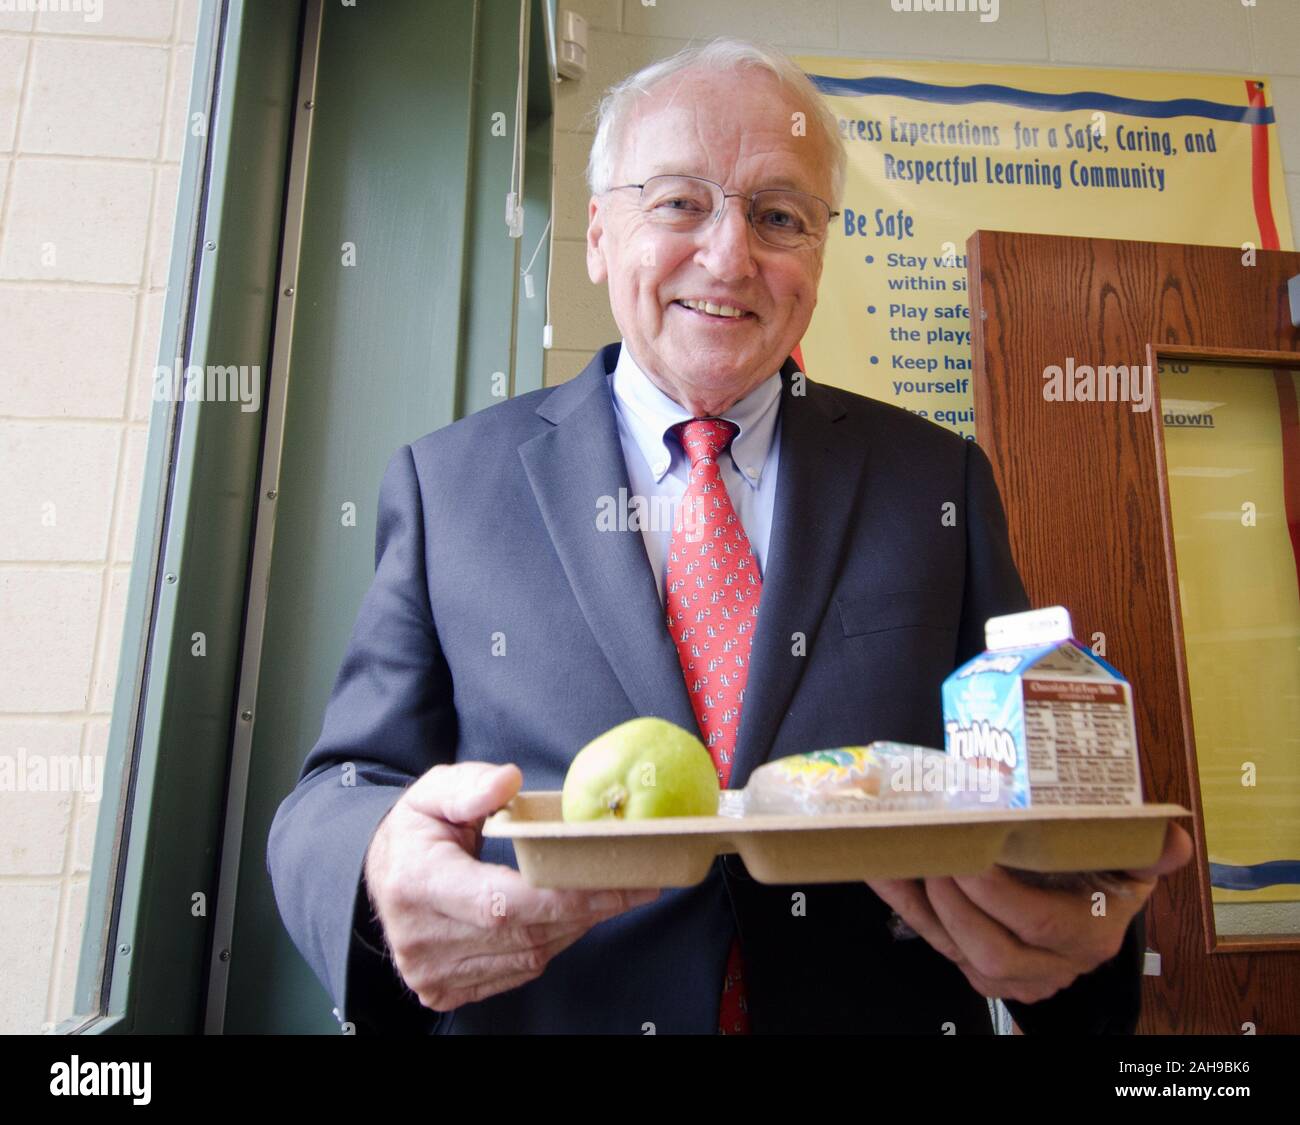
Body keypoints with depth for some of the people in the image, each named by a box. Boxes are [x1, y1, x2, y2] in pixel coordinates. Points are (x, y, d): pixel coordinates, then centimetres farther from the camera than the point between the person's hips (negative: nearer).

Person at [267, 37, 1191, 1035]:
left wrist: (1082, 918, -21)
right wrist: (388, 874, -27)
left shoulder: (940, 482, 1)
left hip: (885, 1017, 2)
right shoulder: (446, 481, -2)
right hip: (538, 1010, 0)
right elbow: (339, 792, -4)